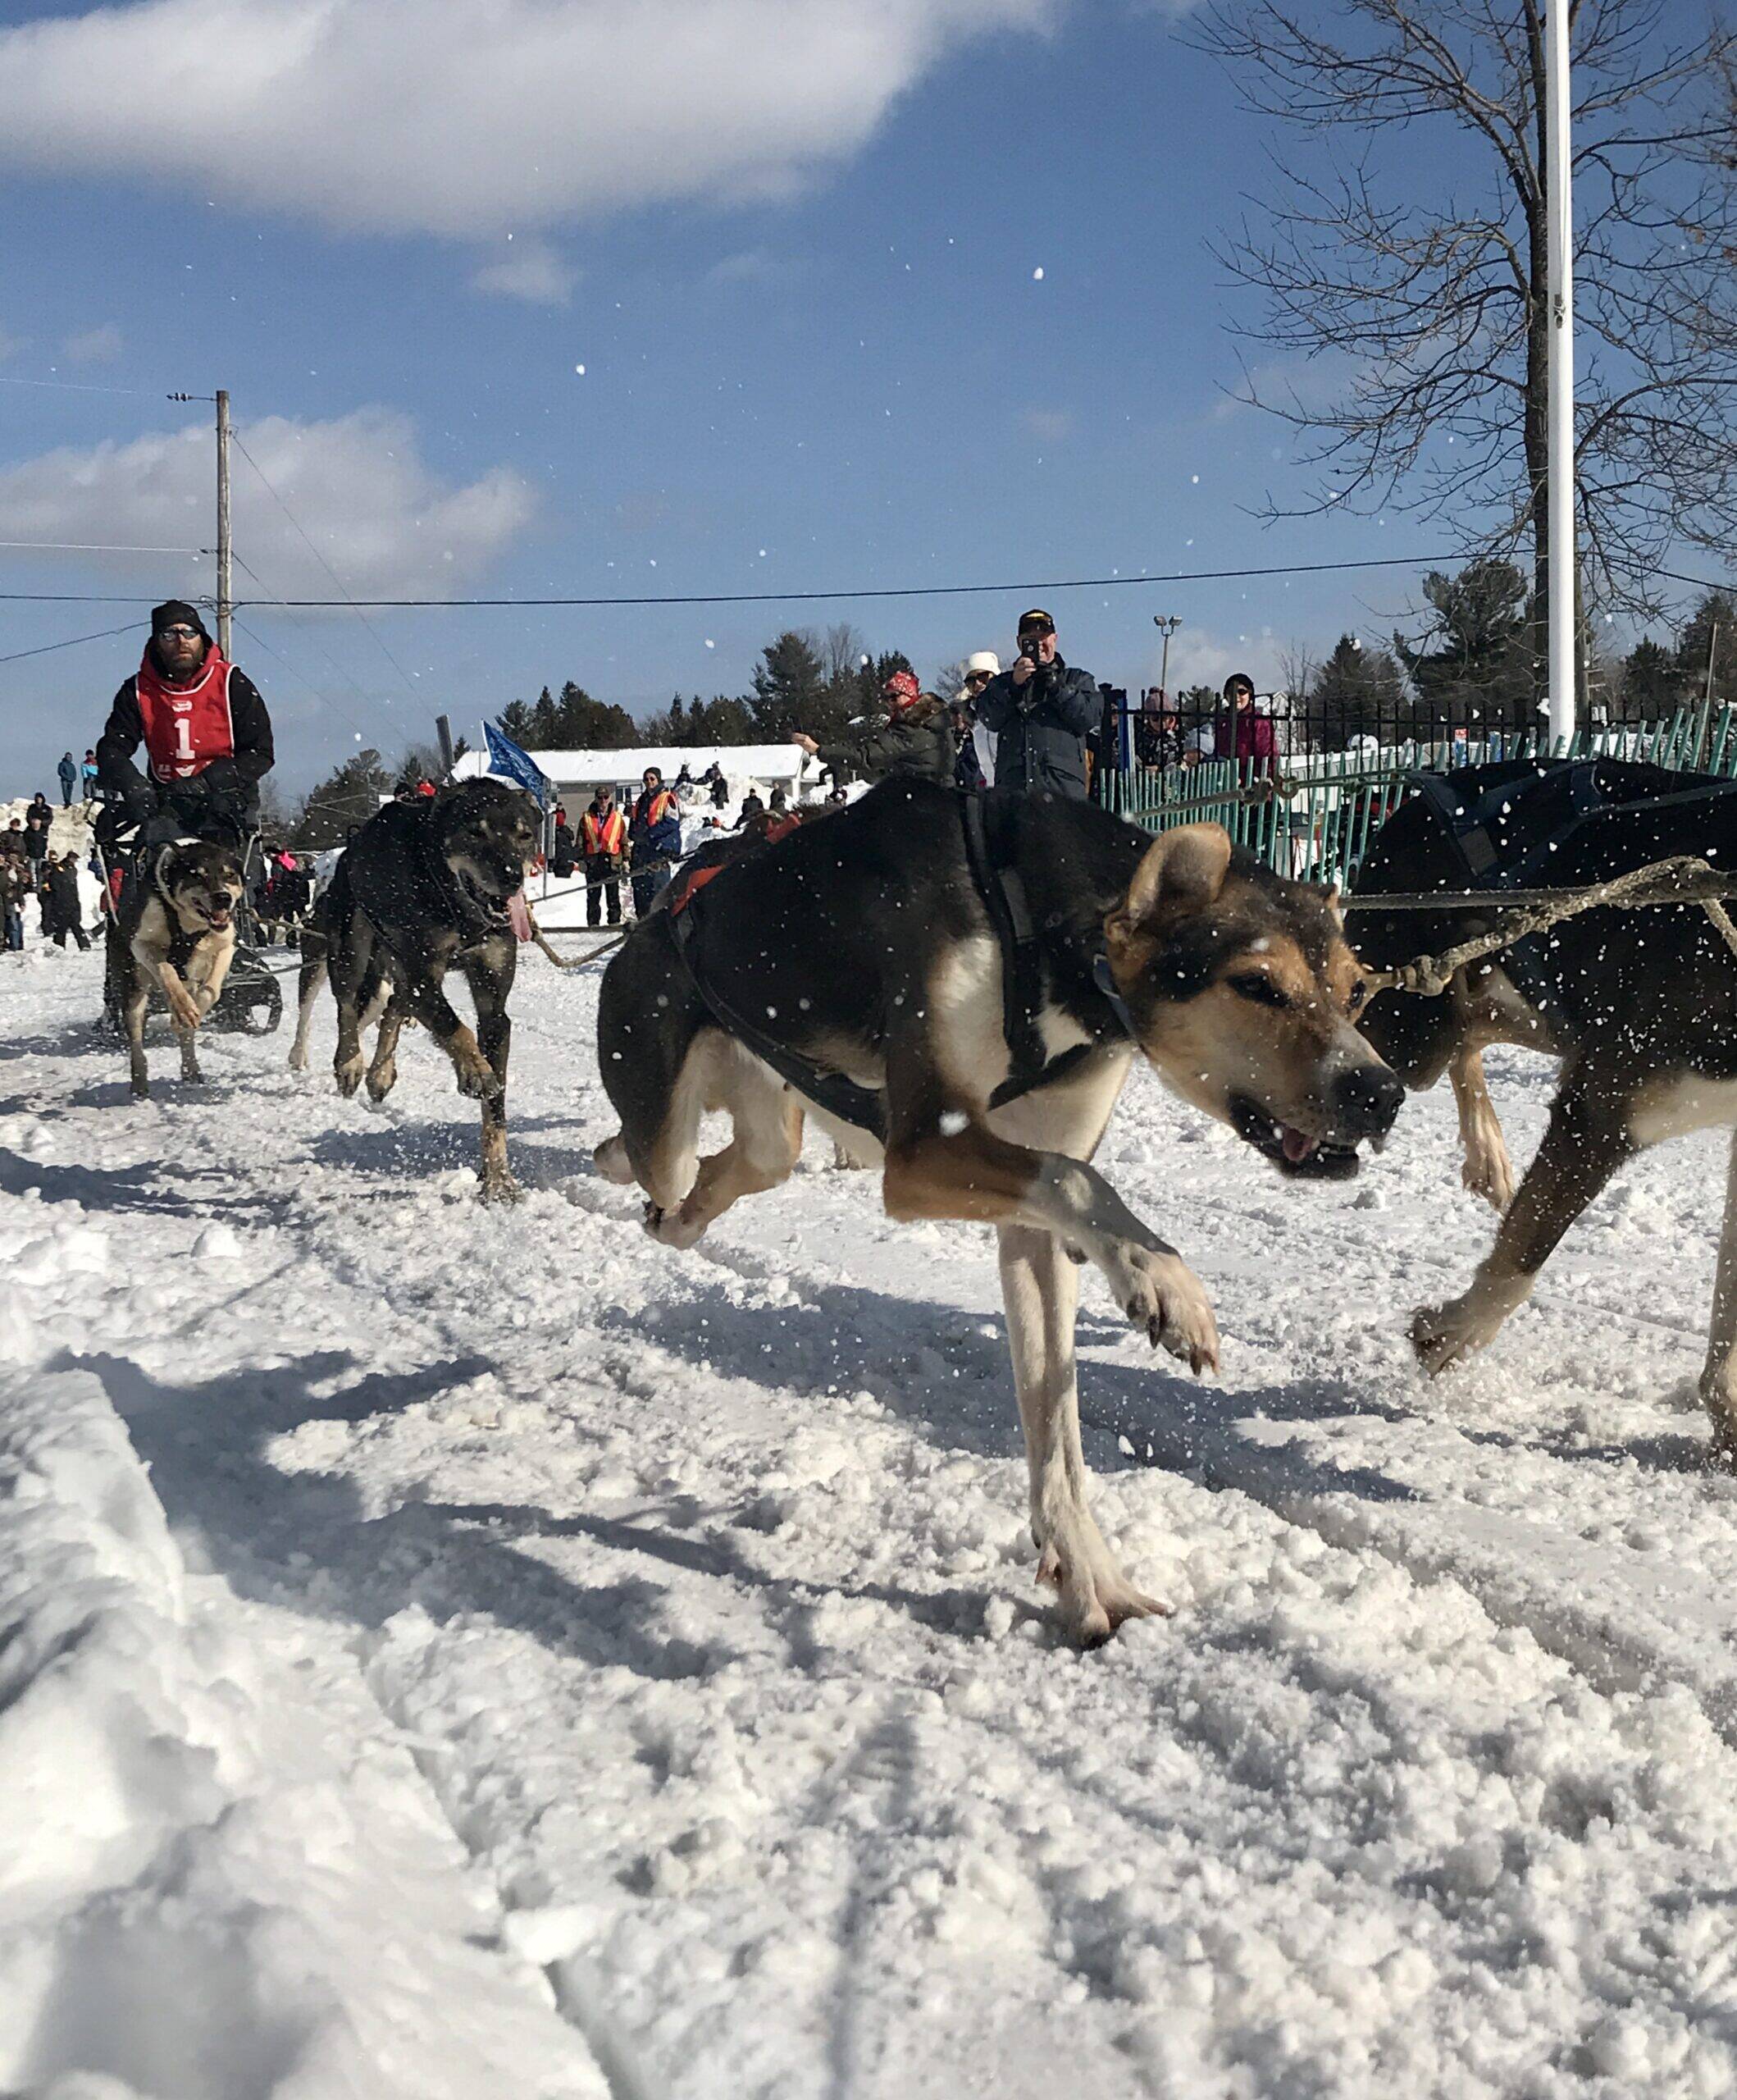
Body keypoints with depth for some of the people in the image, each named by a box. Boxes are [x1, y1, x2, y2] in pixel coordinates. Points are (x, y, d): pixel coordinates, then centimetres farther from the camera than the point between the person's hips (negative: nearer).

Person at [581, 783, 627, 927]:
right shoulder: (587, 818, 8)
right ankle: (593, 922, 4)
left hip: (612, 861, 0)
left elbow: (624, 841, 11)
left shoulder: (618, 819, 9)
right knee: (593, 895, 1)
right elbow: (581, 841, 9)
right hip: (593, 861, 0)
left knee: (613, 894, 2)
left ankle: (615, 921, 6)